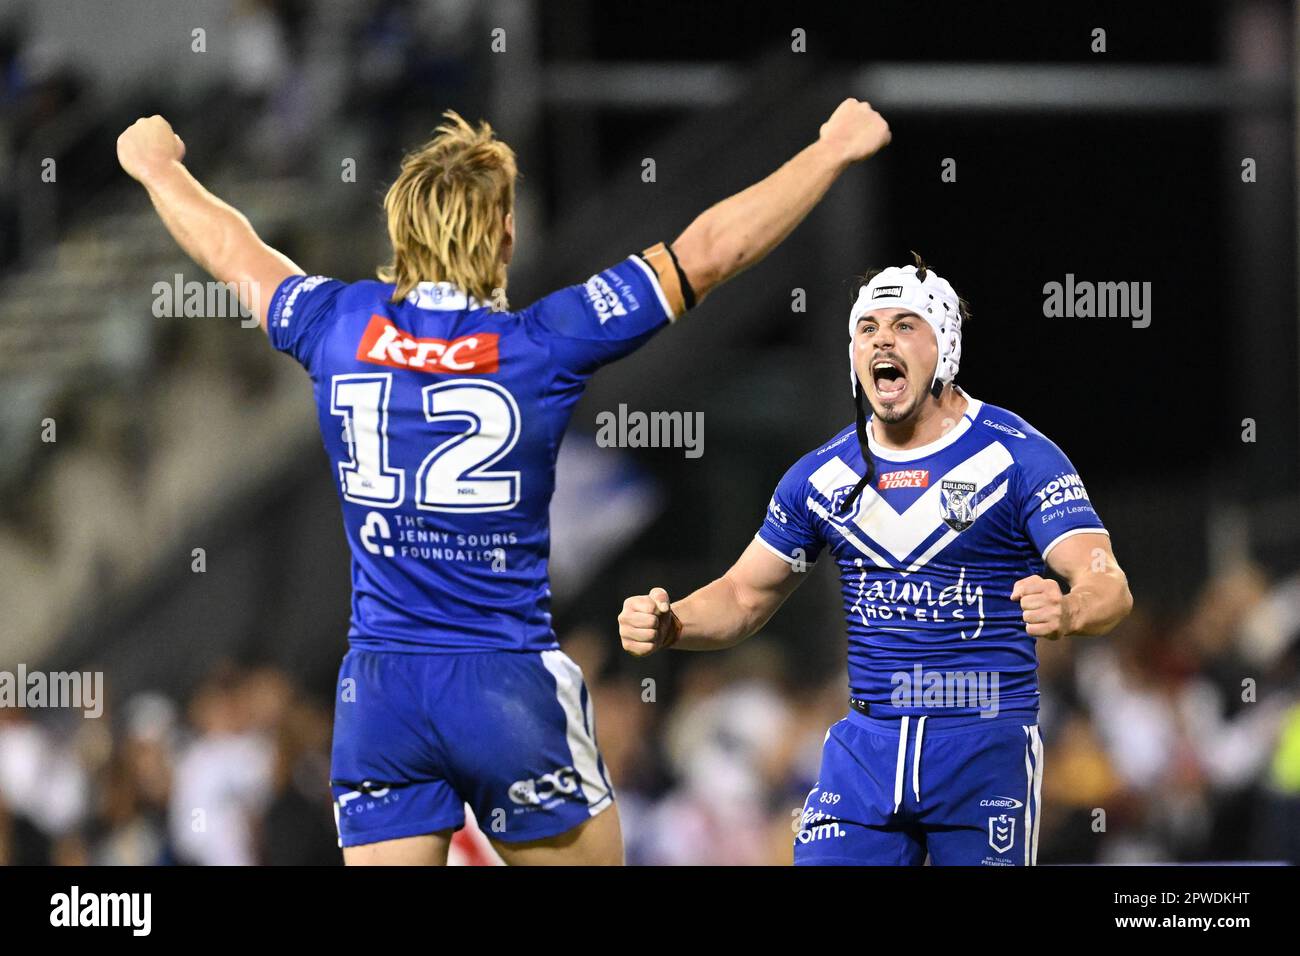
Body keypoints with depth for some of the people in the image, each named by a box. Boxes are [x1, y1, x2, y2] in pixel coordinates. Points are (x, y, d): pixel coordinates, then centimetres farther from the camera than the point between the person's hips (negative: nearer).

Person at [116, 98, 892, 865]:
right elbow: (711, 250, -3)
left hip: (377, 692, 3)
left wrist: (156, 165, 42)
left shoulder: (340, 329, 1)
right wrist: (834, 151, 9)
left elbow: (229, 249, 22)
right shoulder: (544, 344, -8)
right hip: (511, 689, -3)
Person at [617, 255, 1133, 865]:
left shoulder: (1017, 455, -7)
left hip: (986, 746, -3)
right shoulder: (824, 475, 8)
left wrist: (1068, 612, -40)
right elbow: (744, 597, 16)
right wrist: (668, 626, -6)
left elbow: (1109, 585, -16)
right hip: (867, 744, 3)